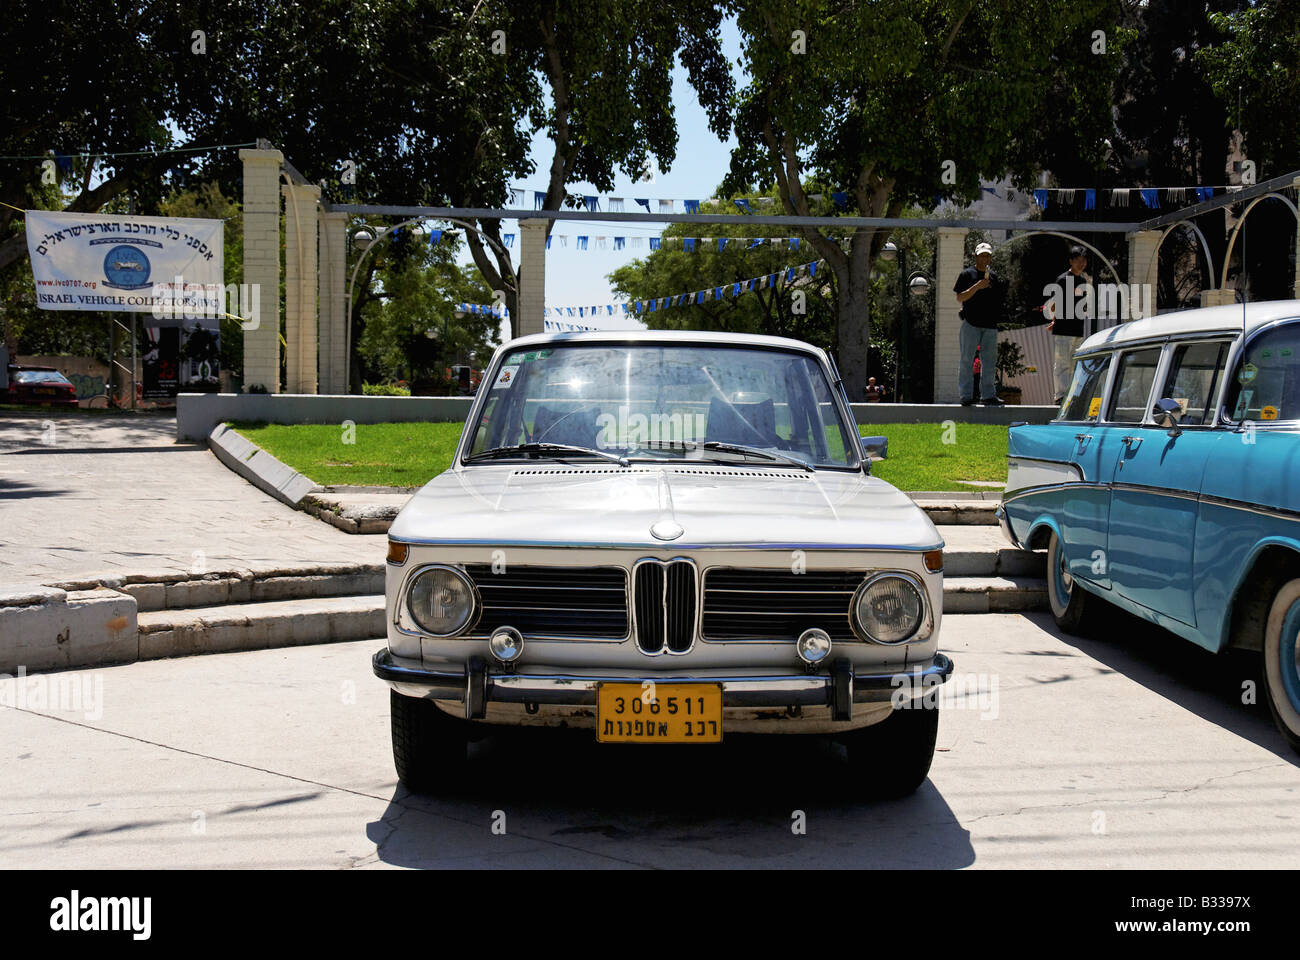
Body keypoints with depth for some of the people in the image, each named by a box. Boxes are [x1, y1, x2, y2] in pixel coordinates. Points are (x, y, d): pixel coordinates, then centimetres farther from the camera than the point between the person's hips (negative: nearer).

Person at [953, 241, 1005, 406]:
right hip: (971, 323, -5)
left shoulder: (994, 278, 18)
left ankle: (988, 395, 10)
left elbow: (999, 299, 25)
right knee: (967, 360, -3)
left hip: (990, 325, 5)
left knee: (989, 362, 5)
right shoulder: (967, 274, 3)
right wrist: (977, 286, -16)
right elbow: (960, 298, -6)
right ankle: (966, 396, -1)